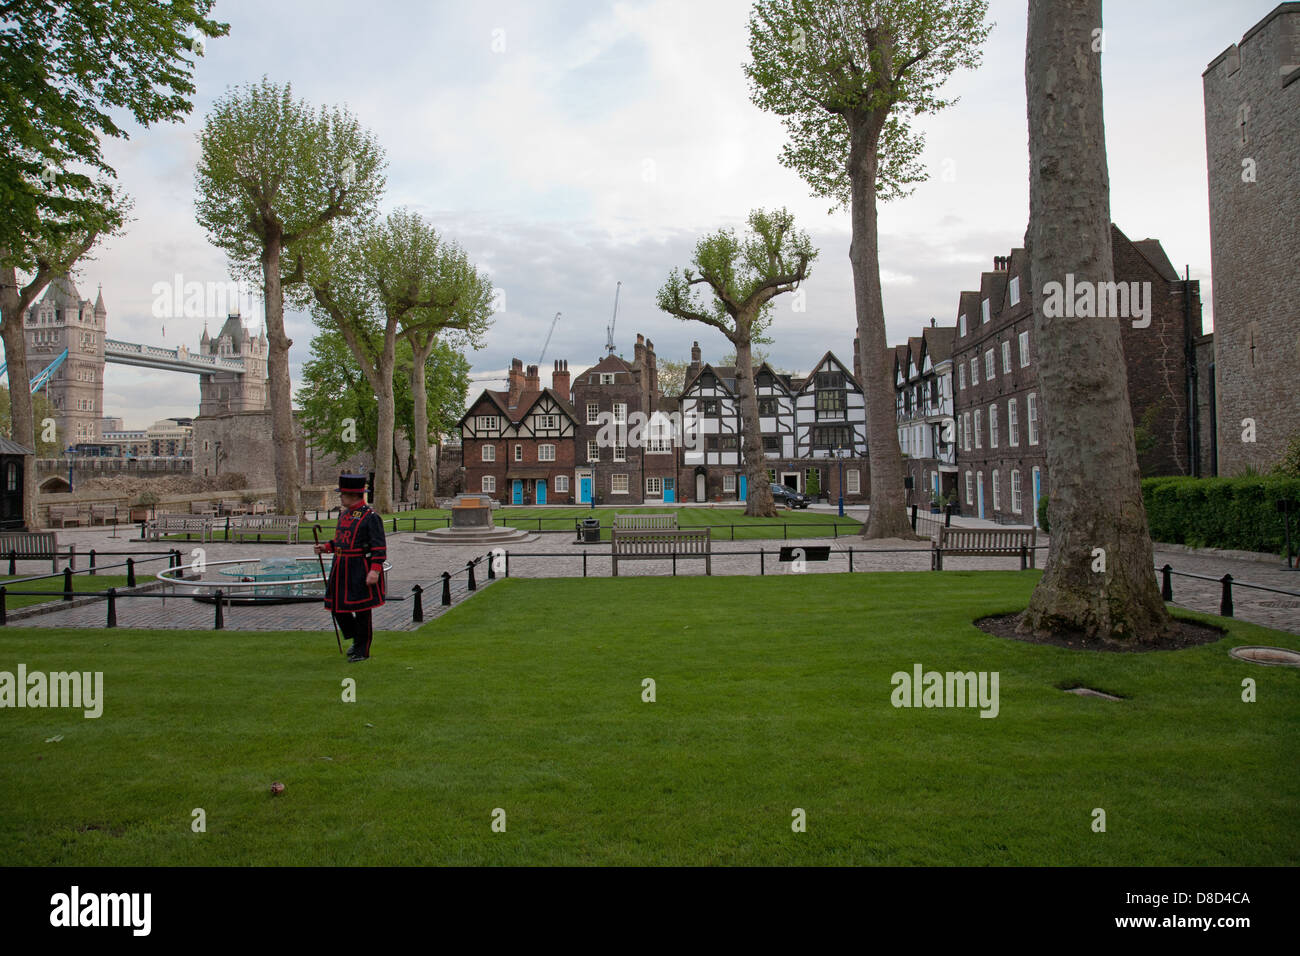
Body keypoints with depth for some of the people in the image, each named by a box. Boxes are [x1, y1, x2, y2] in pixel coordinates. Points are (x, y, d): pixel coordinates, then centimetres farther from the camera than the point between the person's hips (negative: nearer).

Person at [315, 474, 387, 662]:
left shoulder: (370, 517, -13)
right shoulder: (344, 513, 12)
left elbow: (379, 547, -16)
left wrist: (375, 570, -23)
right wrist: (326, 547, 6)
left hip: (360, 571, -8)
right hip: (341, 569, 8)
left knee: (361, 611, 1)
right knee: (336, 607, 11)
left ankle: (363, 651, 14)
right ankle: (357, 639, 31)